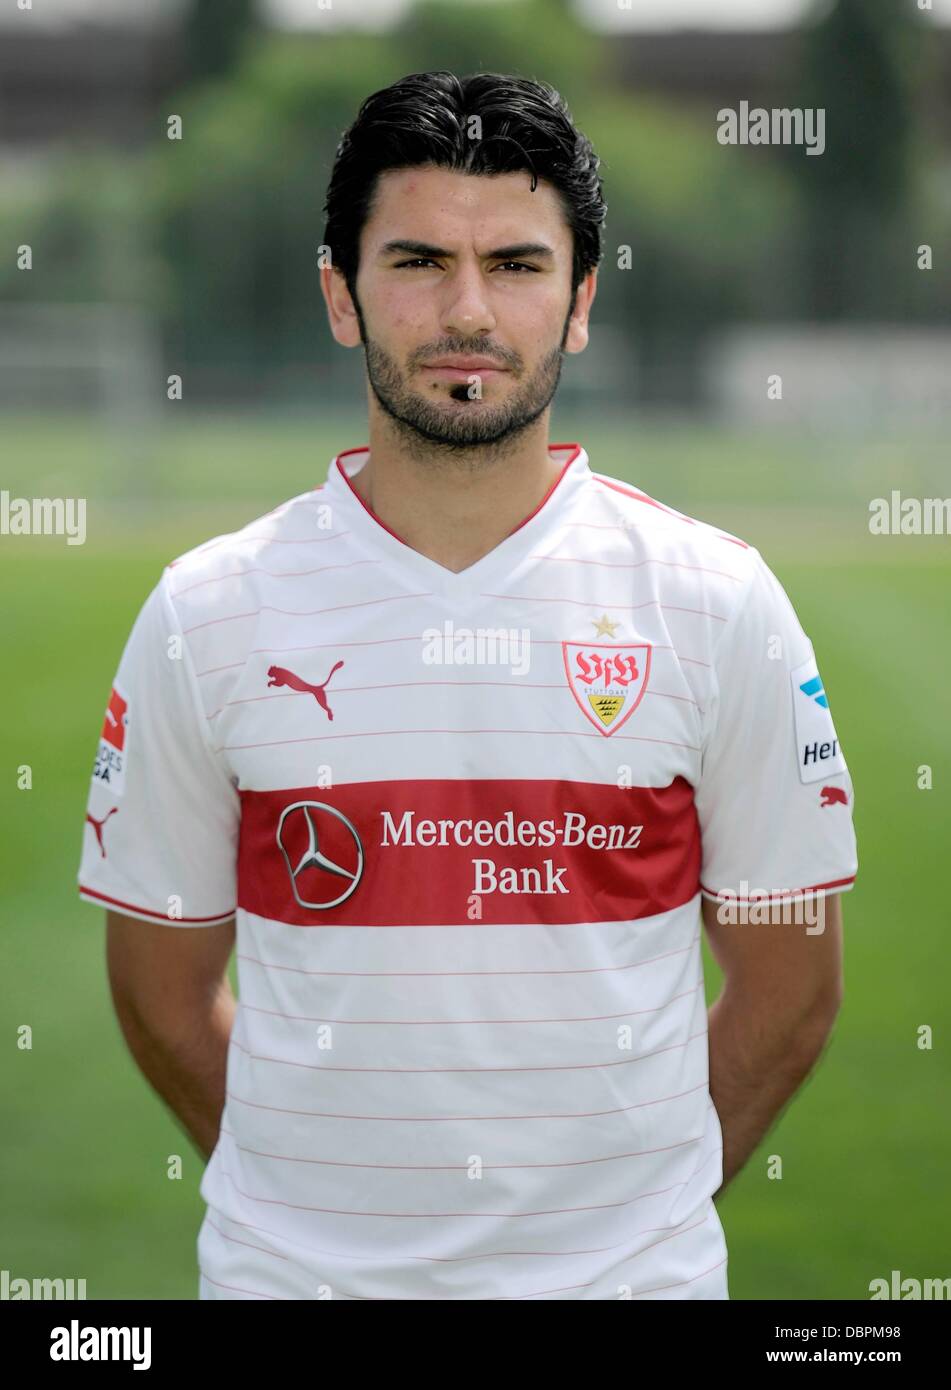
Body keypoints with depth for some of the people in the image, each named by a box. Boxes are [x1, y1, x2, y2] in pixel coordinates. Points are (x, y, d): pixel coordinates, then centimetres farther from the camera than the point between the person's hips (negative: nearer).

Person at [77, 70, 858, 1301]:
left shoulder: (715, 601, -3)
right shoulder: (208, 612, -3)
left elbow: (790, 988, 2)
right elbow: (164, 989, 4)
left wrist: (627, 1200, 3)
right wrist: (316, 1197, 4)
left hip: (631, 1268, 0)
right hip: (294, 1269, 0)